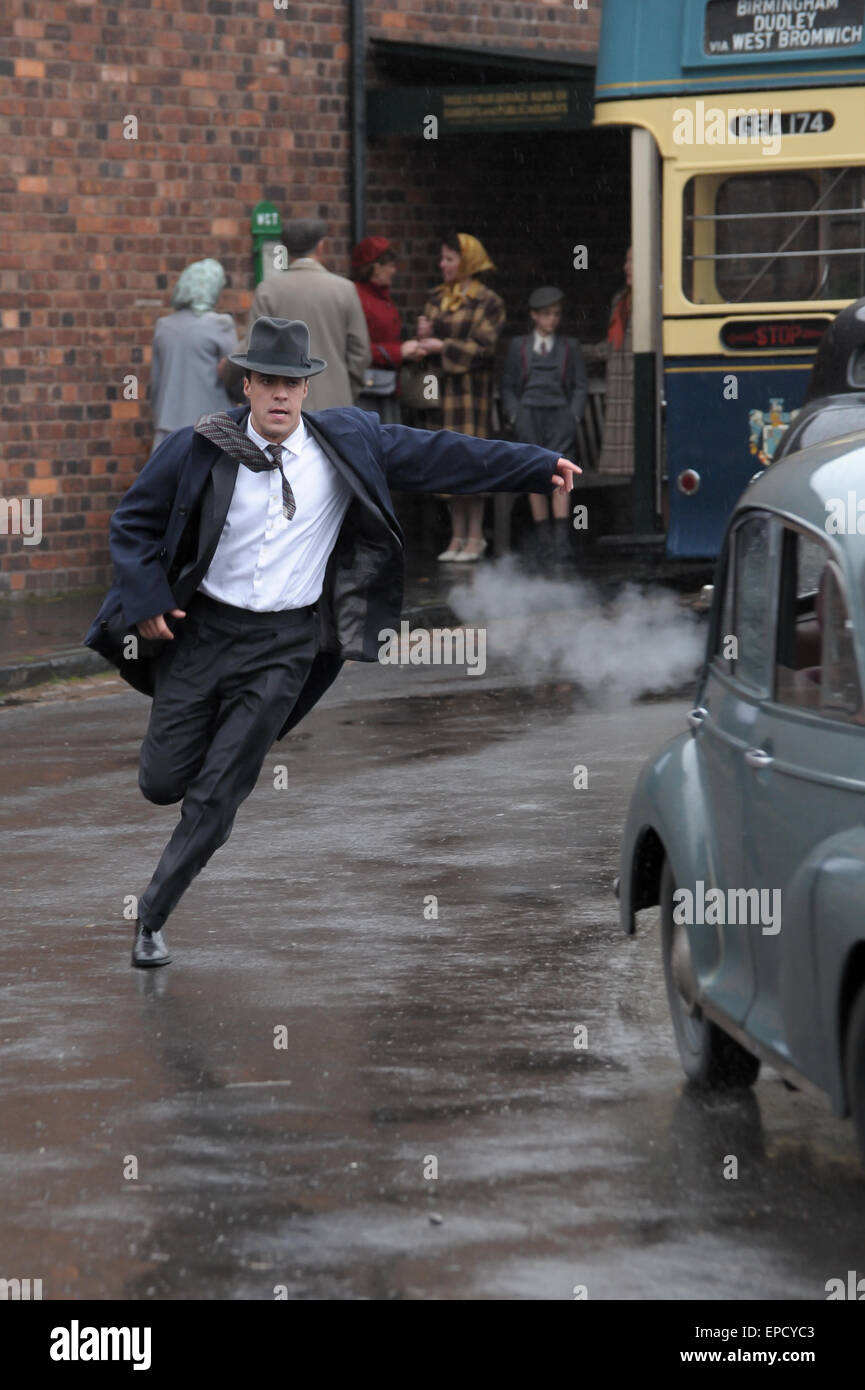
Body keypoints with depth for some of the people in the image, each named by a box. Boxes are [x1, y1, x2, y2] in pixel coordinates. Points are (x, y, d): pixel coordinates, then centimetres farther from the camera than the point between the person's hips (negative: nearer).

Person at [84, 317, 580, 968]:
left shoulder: (347, 445, -1)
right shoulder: (198, 450, -5)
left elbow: (439, 454, 4)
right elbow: (134, 521, 5)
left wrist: (541, 466, 3)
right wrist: (146, 600, -6)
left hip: (283, 645, 0)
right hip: (201, 628, 0)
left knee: (216, 794, -4)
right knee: (163, 781, 3)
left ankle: (152, 917, 10)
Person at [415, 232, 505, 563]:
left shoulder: (487, 302, -4)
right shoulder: (437, 299, 14)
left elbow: (483, 348, -12)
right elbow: (427, 348, 14)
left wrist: (443, 347, -15)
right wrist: (424, 336, -7)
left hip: (471, 389, -6)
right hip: (441, 388, 6)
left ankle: (475, 536, 0)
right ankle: (458, 535, 11)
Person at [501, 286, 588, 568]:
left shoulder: (569, 347, 13)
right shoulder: (519, 346, 12)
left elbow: (580, 386, 13)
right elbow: (507, 387, 13)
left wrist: (573, 416, 0)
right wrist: (514, 416, 1)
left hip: (559, 415, -1)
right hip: (529, 414, 1)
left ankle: (561, 541, -18)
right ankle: (542, 540, 1)